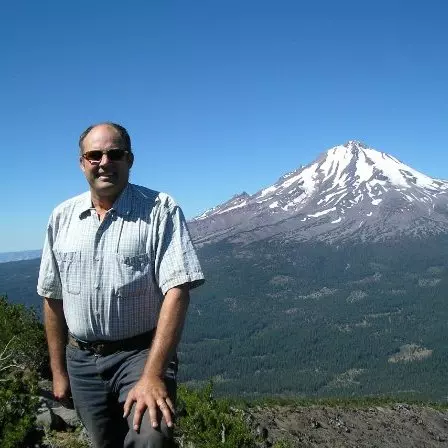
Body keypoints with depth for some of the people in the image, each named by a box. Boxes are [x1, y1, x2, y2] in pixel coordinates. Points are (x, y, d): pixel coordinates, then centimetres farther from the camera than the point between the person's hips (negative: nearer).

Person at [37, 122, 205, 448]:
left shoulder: (160, 209, -11)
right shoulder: (62, 217, 3)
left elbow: (177, 291, -18)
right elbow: (53, 297, 10)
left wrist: (153, 375, -24)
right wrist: (58, 370, 12)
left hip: (141, 352, -4)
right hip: (82, 360, 5)